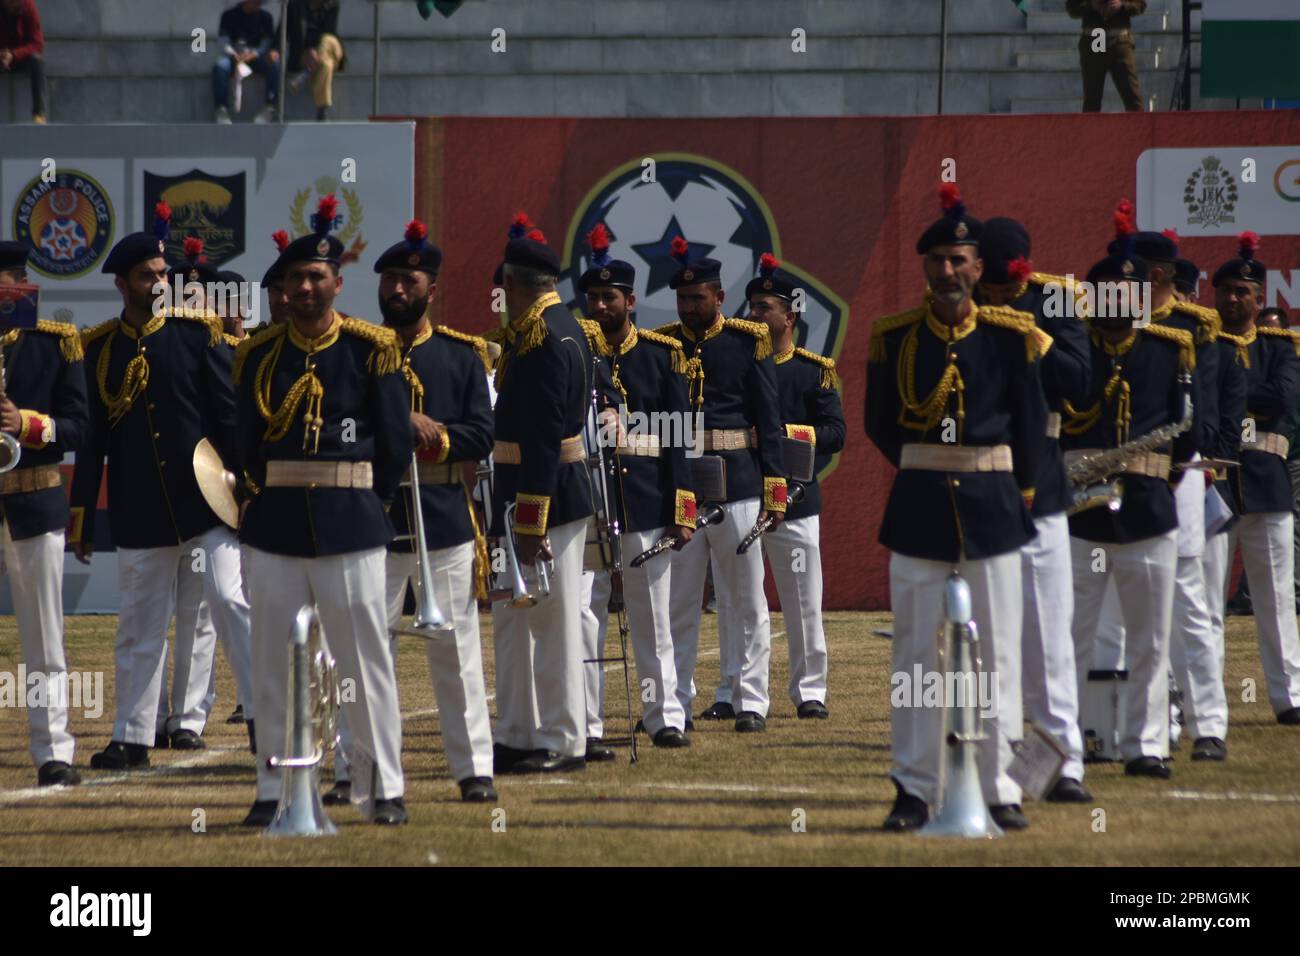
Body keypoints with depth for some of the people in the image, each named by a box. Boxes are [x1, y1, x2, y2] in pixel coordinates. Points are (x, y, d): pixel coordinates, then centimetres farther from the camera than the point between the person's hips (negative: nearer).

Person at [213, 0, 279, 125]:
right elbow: (223, 41, -6)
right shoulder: (229, 15, 4)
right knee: (220, 66, -34)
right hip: (234, 57, -1)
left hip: (256, 57, 1)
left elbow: (268, 41, -5)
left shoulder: (265, 17, 7)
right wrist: (232, 53, -28)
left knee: (274, 63, -31)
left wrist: (254, 53, -25)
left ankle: (270, 107, -28)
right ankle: (222, 109, -34)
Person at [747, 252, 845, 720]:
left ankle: (809, 692, 5)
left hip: (794, 502, -3)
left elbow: (835, 433, -5)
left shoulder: (815, 370, 2)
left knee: (803, 602, -1)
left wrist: (785, 433, -17)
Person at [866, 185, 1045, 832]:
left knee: (998, 654, 1)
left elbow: (1032, 426, 8)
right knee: (916, 655, 2)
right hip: (918, 508, 0)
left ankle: (1000, 791, 6)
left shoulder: (1011, 336, 0)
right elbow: (879, 425, 12)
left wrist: (1018, 489, 11)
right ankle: (915, 791, 6)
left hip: (992, 505, 0)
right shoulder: (894, 339, 1)